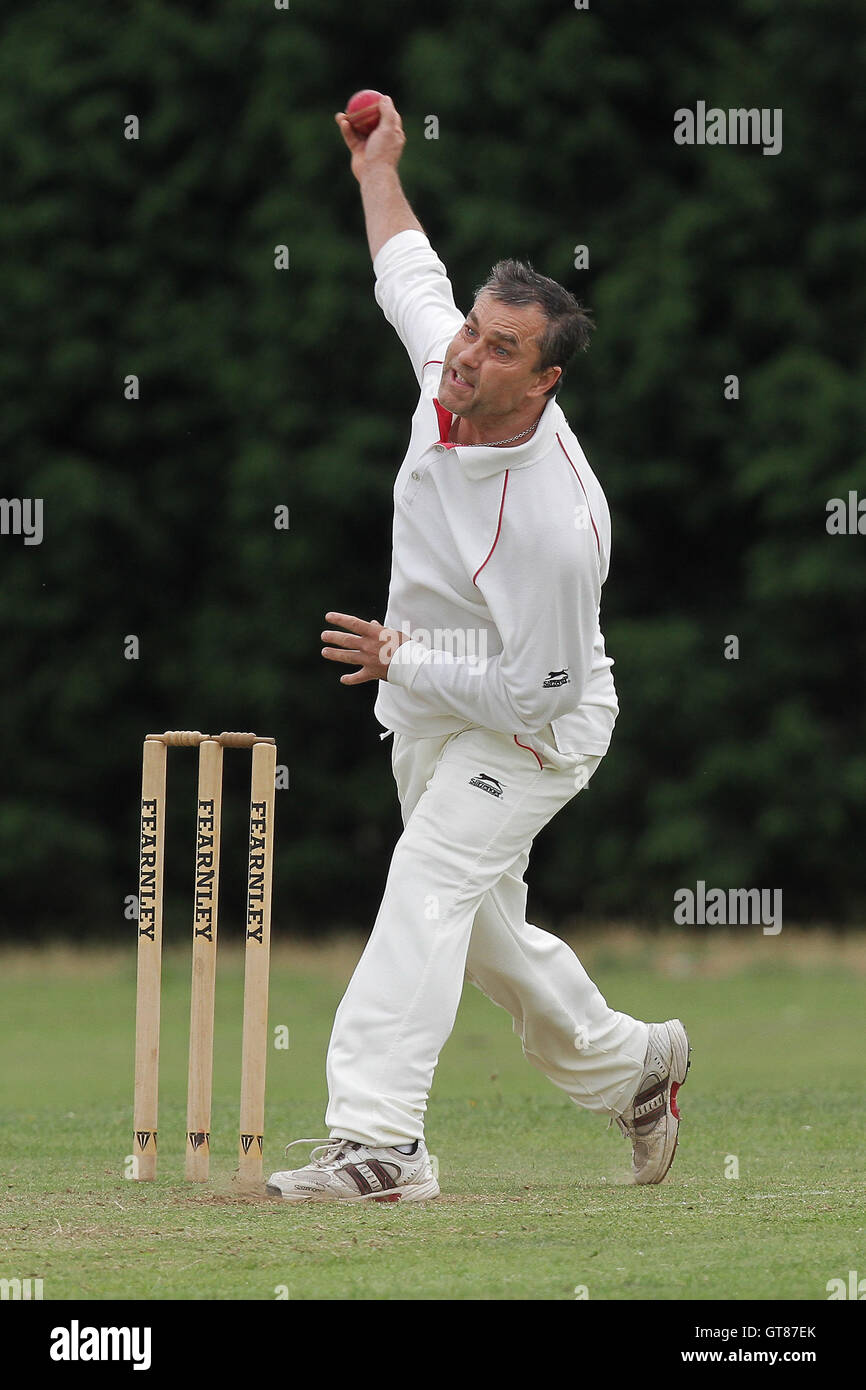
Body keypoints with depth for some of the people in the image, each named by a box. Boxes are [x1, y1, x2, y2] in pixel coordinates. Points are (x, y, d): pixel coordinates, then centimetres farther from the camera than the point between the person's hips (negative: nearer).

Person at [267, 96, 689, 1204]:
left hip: (530, 734, -9)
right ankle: (629, 1066, 41)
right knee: (482, 933, 19)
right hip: (429, 719, 9)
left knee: (427, 884, -26)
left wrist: (403, 658, -23)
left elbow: (527, 695, -27)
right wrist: (377, 169, 21)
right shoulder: (447, 373, -13)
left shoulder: (557, 520, -34)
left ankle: (377, 1139, -36)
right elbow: (410, 277, 12)